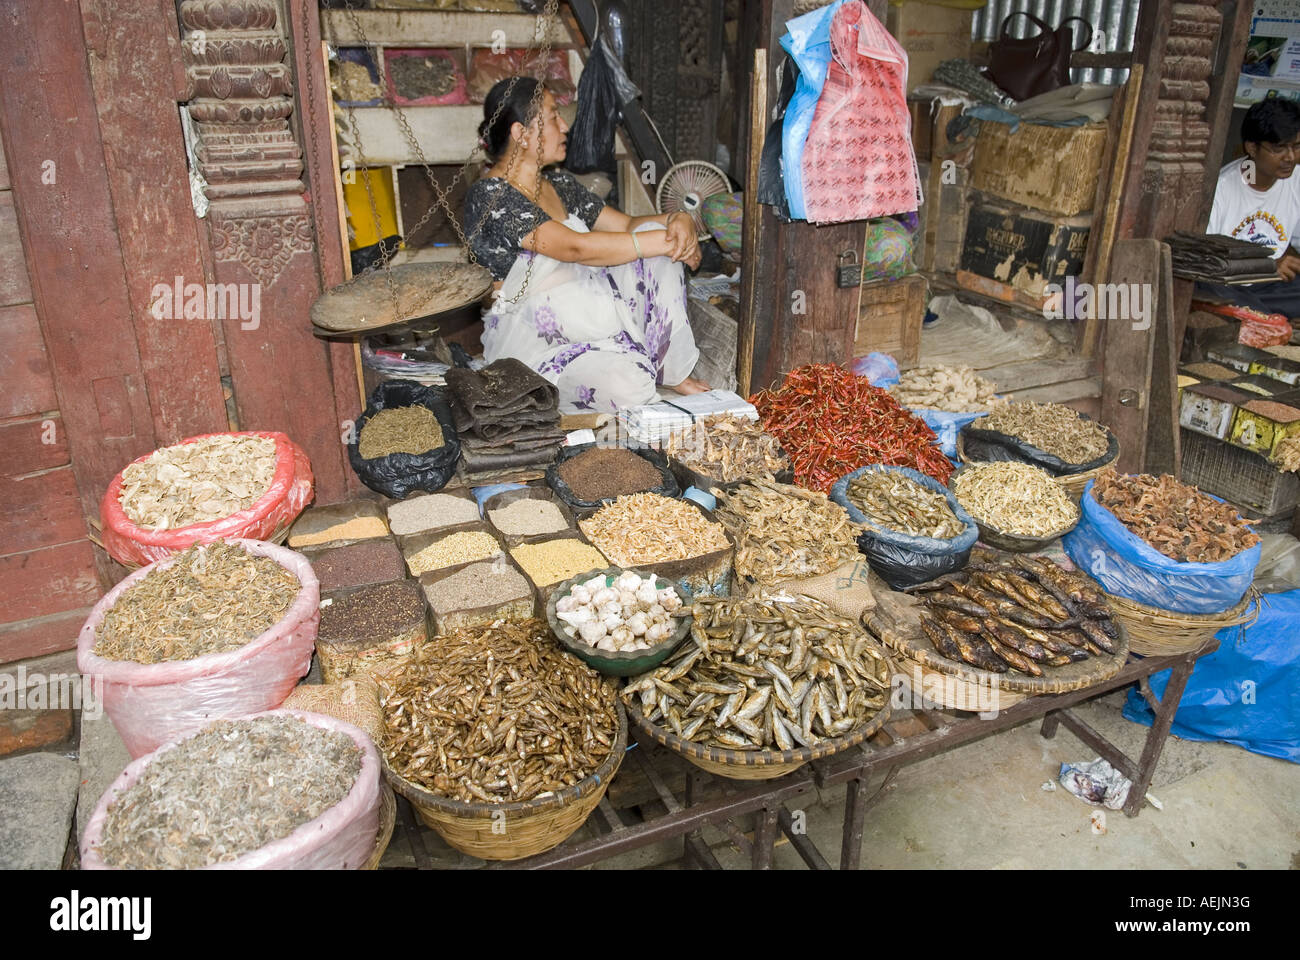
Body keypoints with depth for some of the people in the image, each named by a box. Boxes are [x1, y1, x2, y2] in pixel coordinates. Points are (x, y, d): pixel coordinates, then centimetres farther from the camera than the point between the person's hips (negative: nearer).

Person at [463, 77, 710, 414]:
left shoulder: (560, 184, 13)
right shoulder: (489, 196, -15)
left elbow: (628, 225, 13)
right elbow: (576, 247, -26)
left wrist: (677, 221, -10)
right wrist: (665, 241, -23)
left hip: (587, 315, 9)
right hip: (536, 334, -8)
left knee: (655, 230, -9)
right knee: (628, 385, -35)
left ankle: (672, 372, -5)